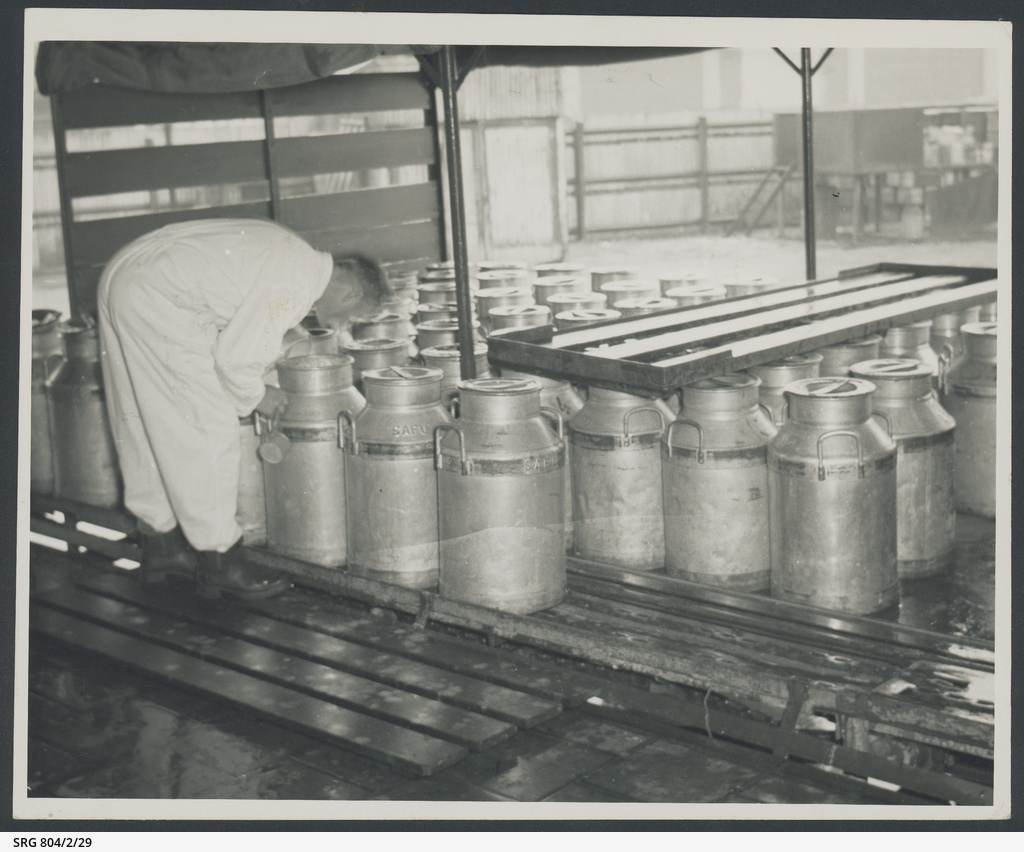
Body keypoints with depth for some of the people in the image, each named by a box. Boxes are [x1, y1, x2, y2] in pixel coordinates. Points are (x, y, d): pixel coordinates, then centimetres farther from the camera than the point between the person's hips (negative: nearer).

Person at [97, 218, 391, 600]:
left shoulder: (292, 252, 15)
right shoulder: (296, 284, -15)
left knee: (143, 425, 18)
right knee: (206, 430, -3)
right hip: (158, 300, -11)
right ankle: (218, 563, 6)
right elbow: (236, 355, -16)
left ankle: (159, 542, 32)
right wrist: (255, 396, 2)